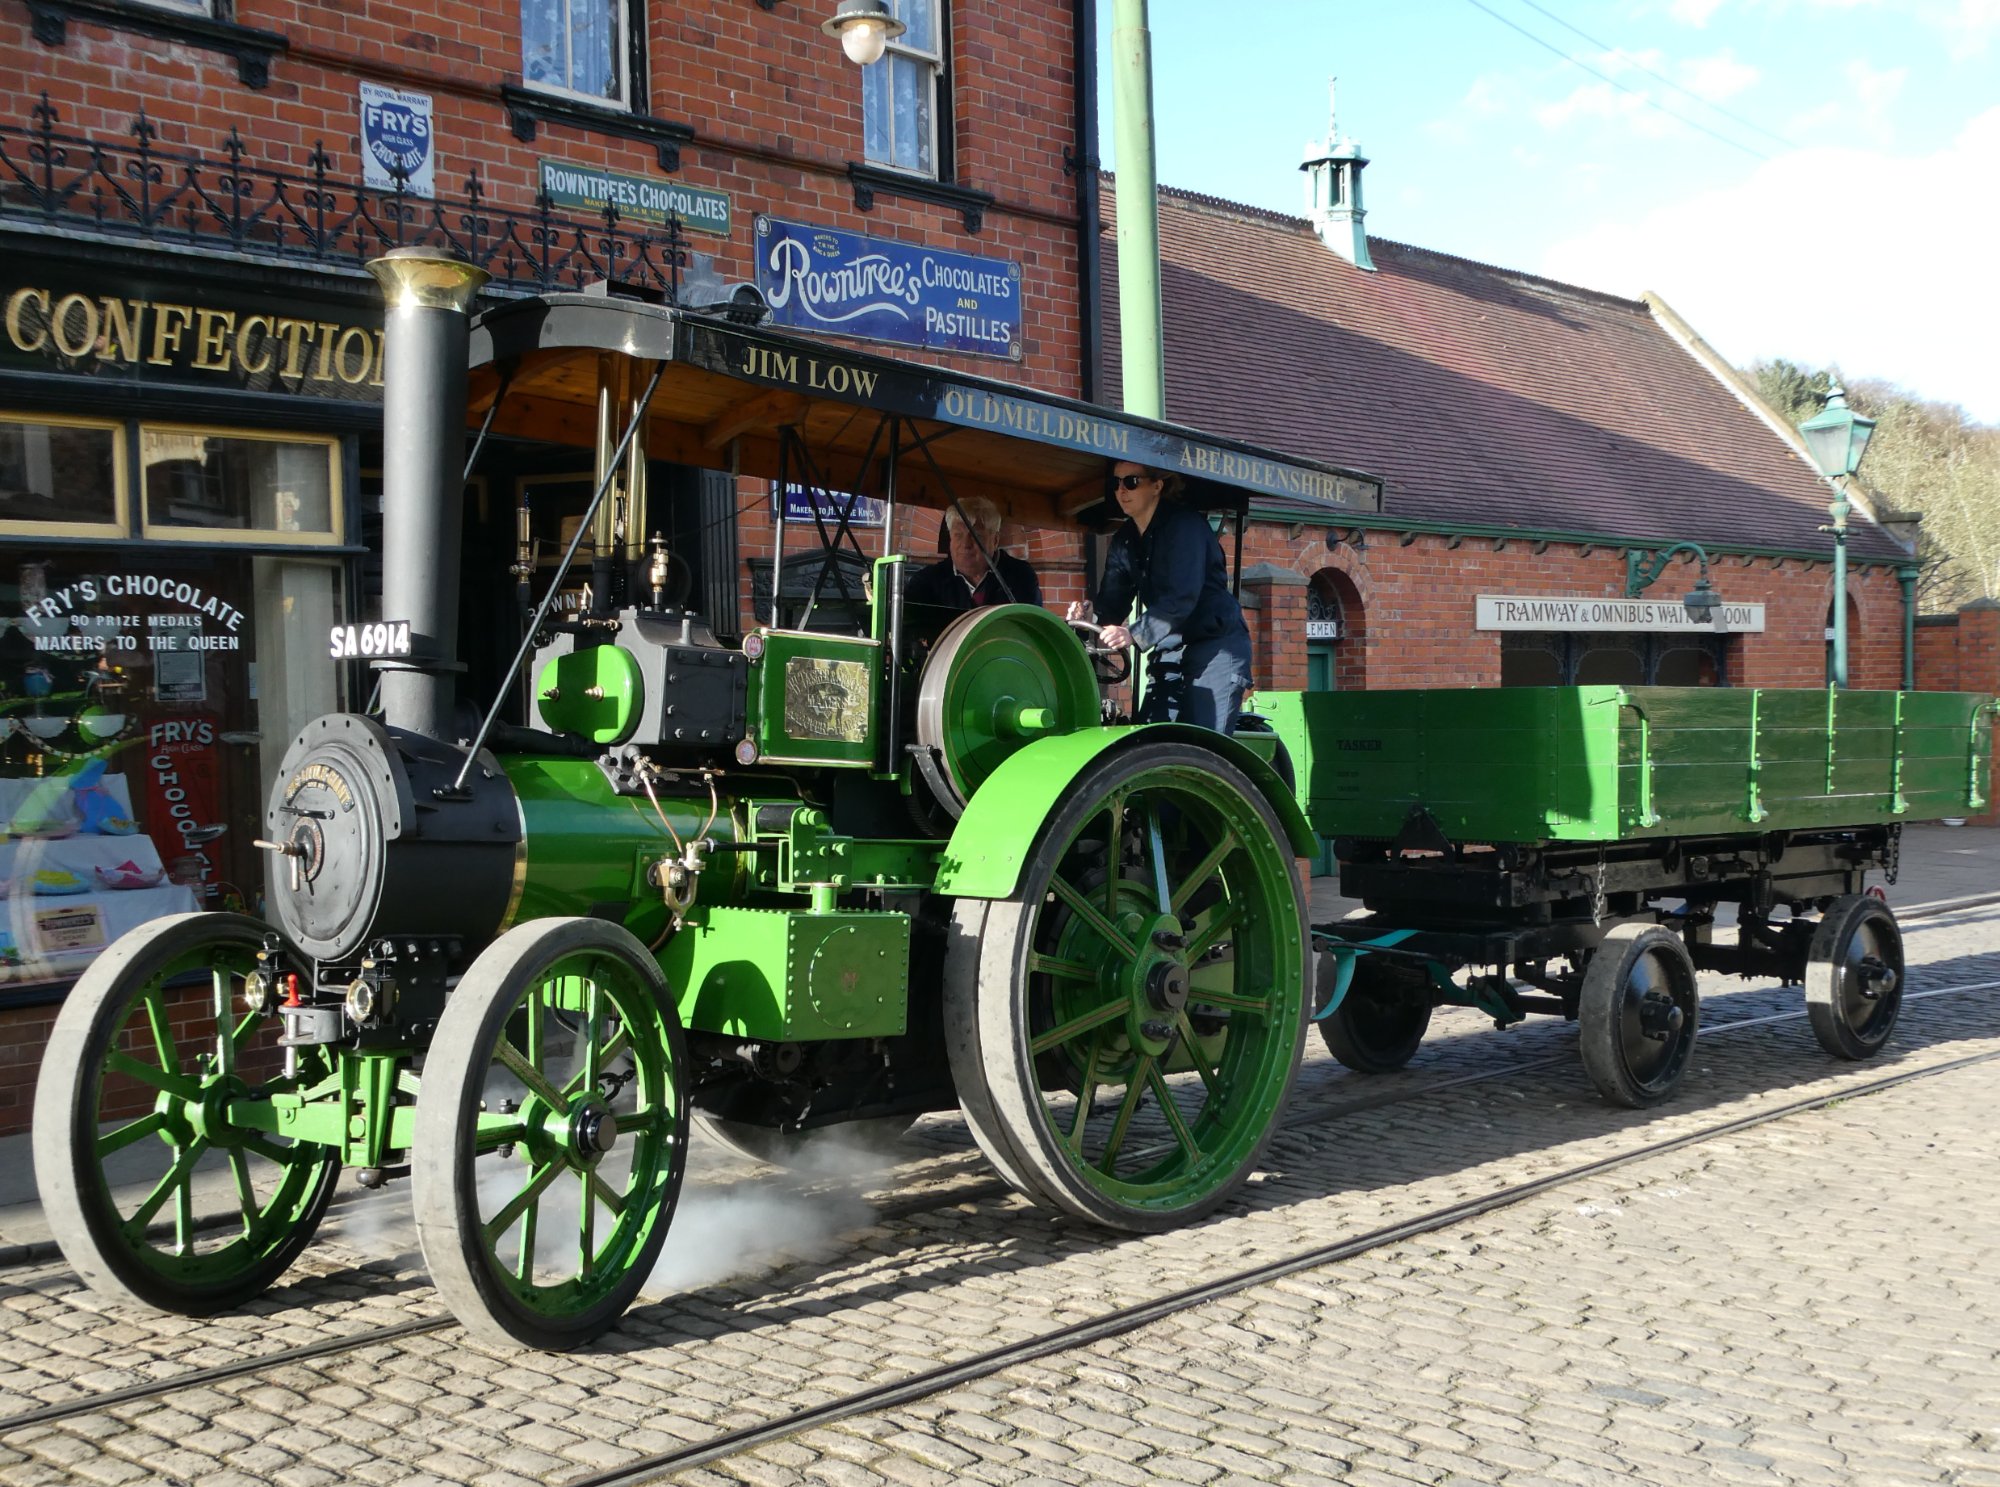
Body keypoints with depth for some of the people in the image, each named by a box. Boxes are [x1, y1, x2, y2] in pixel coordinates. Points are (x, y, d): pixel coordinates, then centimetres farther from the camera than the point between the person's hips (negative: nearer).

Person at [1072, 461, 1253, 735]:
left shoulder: (1185, 524, -14)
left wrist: (1135, 634, -36)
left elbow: (1182, 596, -26)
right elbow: (1112, 602, 3)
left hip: (1215, 647, -7)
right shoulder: (1124, 540, 8)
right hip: (1171, 651, 7)